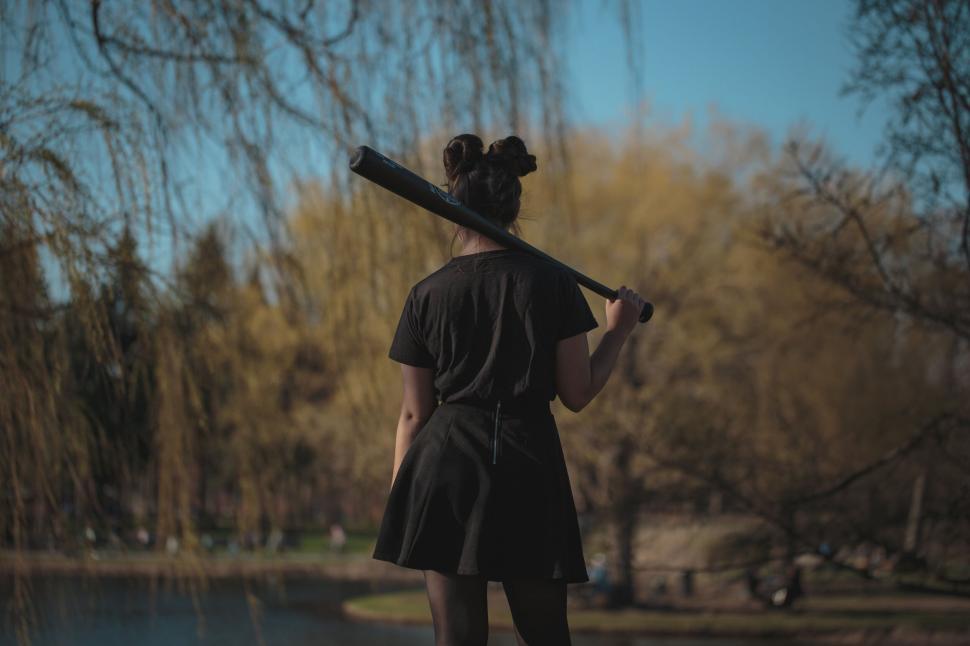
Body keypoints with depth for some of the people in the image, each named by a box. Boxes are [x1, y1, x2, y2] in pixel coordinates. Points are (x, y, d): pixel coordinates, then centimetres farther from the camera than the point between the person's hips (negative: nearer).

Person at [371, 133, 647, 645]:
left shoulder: (428, 294, 2)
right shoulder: (553, 282, 0)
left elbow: (414, 412, 4)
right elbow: (577, 394, 0)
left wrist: (398, 501, 13)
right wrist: (618, 330, 16)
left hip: (445, 469, 0)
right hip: (530, 469, 0)